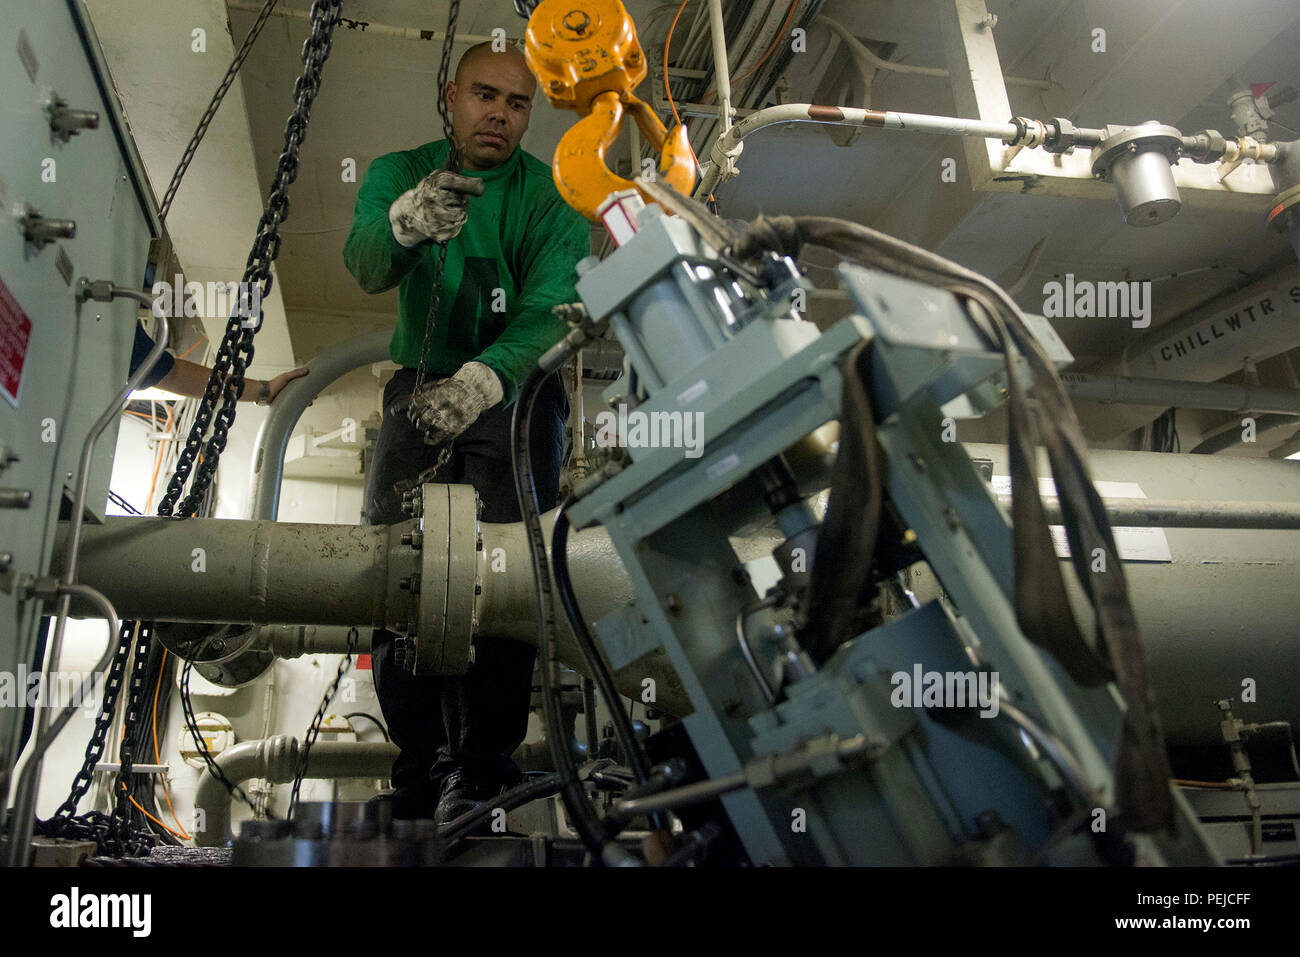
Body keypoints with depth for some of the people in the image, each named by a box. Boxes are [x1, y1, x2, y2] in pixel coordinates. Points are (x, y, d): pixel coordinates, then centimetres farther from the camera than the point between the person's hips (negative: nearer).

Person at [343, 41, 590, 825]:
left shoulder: (553, 197, -6)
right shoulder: (400, 173, 3)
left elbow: (548, 313, -21)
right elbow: (366, 265, -18)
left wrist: (481, 380, -42)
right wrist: (407, 221, -42)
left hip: (514, 391, -2)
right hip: (421, 383, 3)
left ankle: (485, 770, -4)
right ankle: (420, 767, 11)